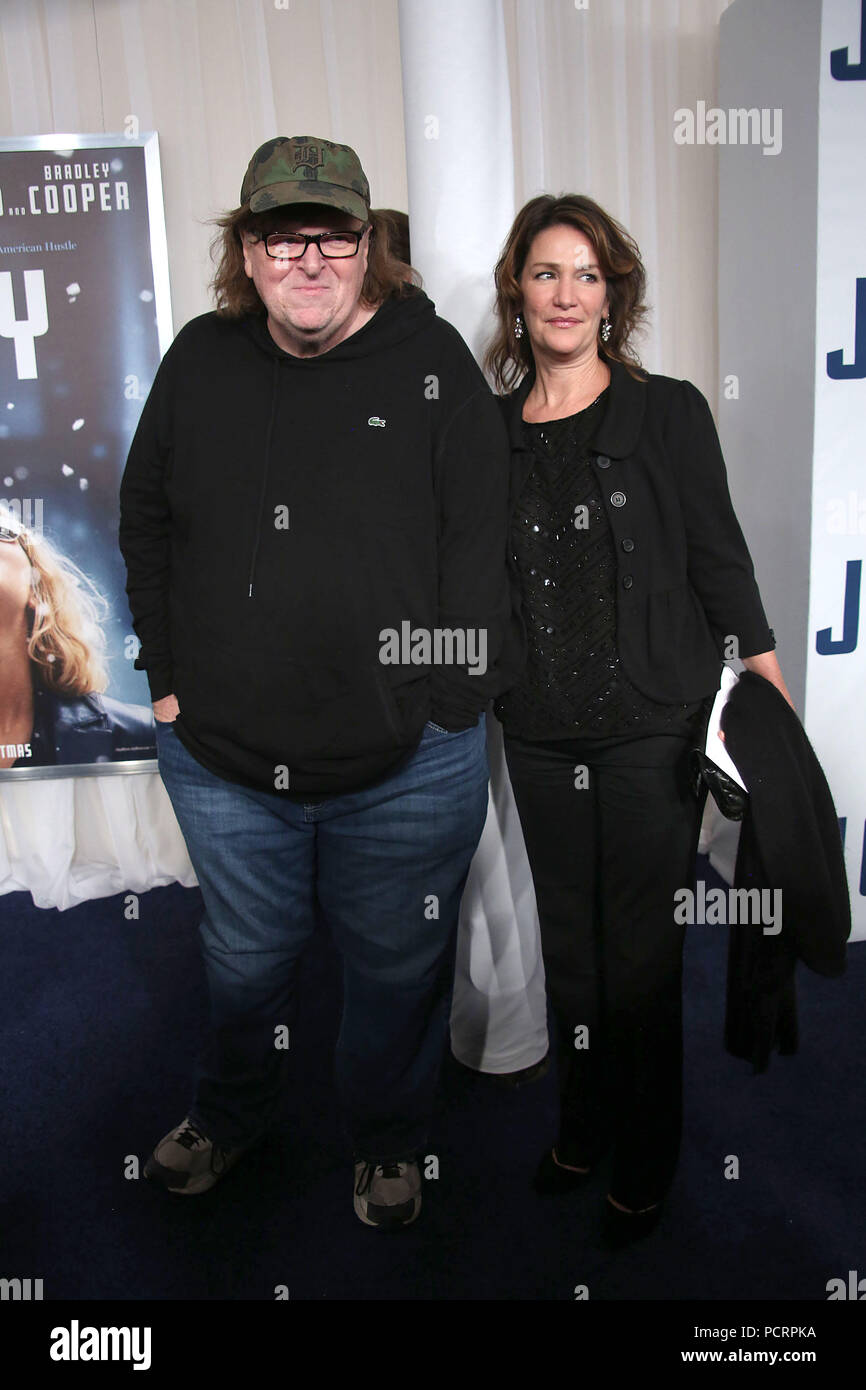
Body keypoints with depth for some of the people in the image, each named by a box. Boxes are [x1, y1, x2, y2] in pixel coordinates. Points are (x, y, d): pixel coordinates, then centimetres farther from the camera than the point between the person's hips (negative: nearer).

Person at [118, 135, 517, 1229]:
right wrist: (169, 679, 5)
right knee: (243, 961, 22)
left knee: (395, 970, 17)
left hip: (404, 768, -2)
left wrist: (446, 708, -11)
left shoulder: (432, 361, -5)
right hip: (221, 754, 3)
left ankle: (386, 1140, 45)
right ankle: (230, 1114, 52)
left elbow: (476, 544, -7)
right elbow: (146, 523, 10)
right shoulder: (200, 361, 3)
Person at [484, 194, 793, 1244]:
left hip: (653, 731, -3)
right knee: (568, 947, 16)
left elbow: (722, 565, -2)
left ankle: (645, 1168, 27)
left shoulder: (668, 414, -2)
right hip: (541, 734, 3)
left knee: (643, 954, 5)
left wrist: (773, 710, -7)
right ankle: (584, 1128, 39)